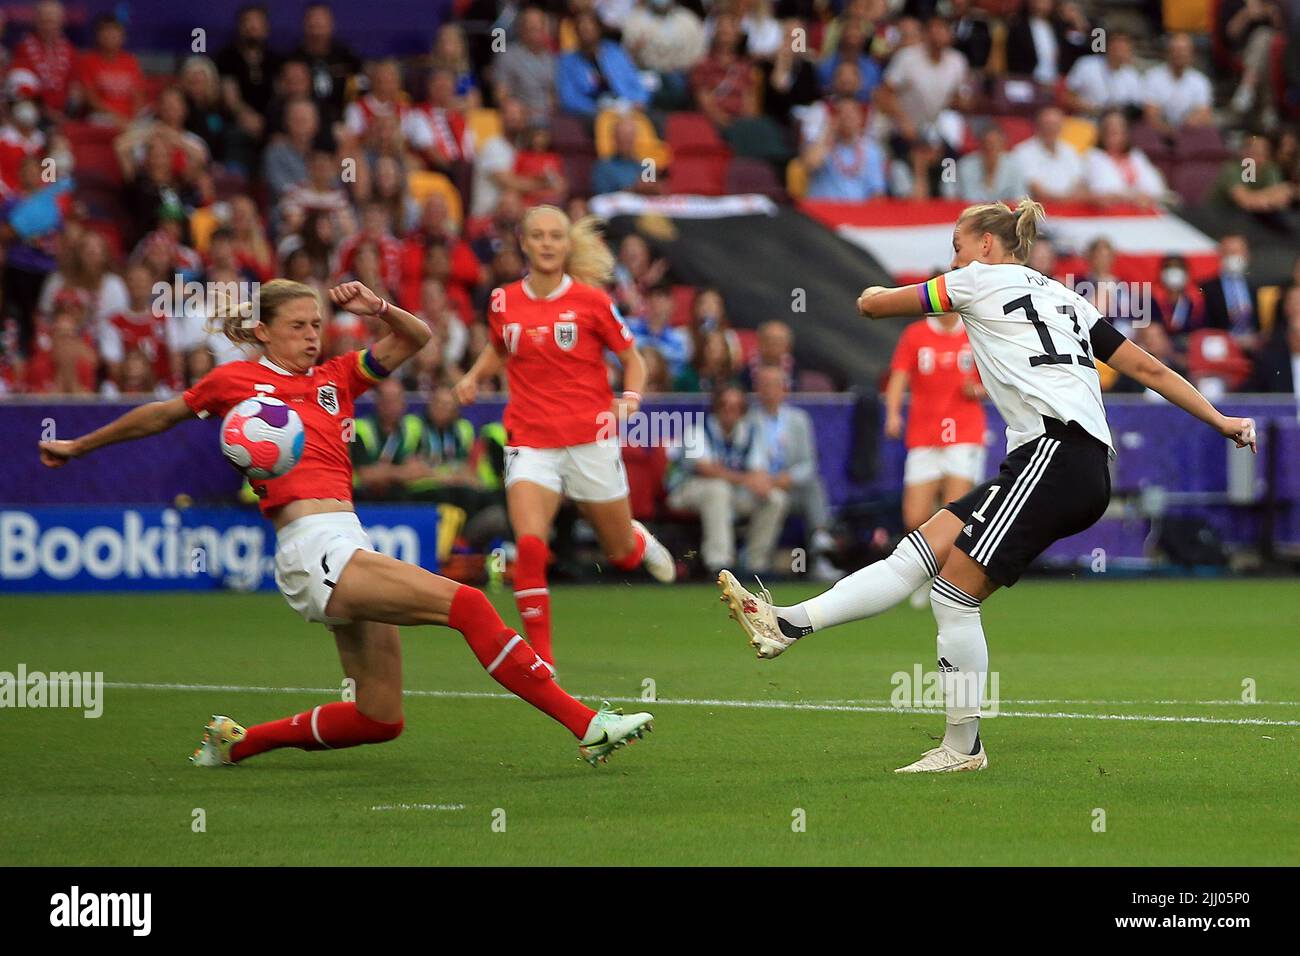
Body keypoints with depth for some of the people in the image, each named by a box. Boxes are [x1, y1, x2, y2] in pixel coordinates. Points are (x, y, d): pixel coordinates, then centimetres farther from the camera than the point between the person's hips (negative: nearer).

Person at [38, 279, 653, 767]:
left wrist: (376, 308, 2)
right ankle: (585, 724, -25)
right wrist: (77, 447, 33)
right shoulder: (235, 380, 8)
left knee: (380, 719, 8)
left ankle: (239, 741, 23)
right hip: (314, 550, -8)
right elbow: (160, 415, 23)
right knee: (468, 605, -21)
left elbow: (415, 339, 22)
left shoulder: (334, 378, 20)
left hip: (349, 545, 8)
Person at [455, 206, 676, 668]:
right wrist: (474, 376, 5)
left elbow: (632, 358, 5)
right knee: (529, 545, -22)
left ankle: (640, 541, 51)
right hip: (530, 440, 1)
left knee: (621, 554, 12)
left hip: (589, 439, -1)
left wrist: (629, 400, -14)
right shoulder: (504, 302, 3)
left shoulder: (589, 300, -4)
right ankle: (541, 656, -13)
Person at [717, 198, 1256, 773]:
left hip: (1055, 451, -9)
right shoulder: (1064, 298, 28)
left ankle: (963, 747, -6)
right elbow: (1148, 368, 24)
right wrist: (1221, 422, 28)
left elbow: (872, 305, 14)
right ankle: (789, 624, -10)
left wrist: (873, 292, 38)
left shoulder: (981, 279, 7)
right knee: (917, 554, -1)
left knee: (954, 592, -8)